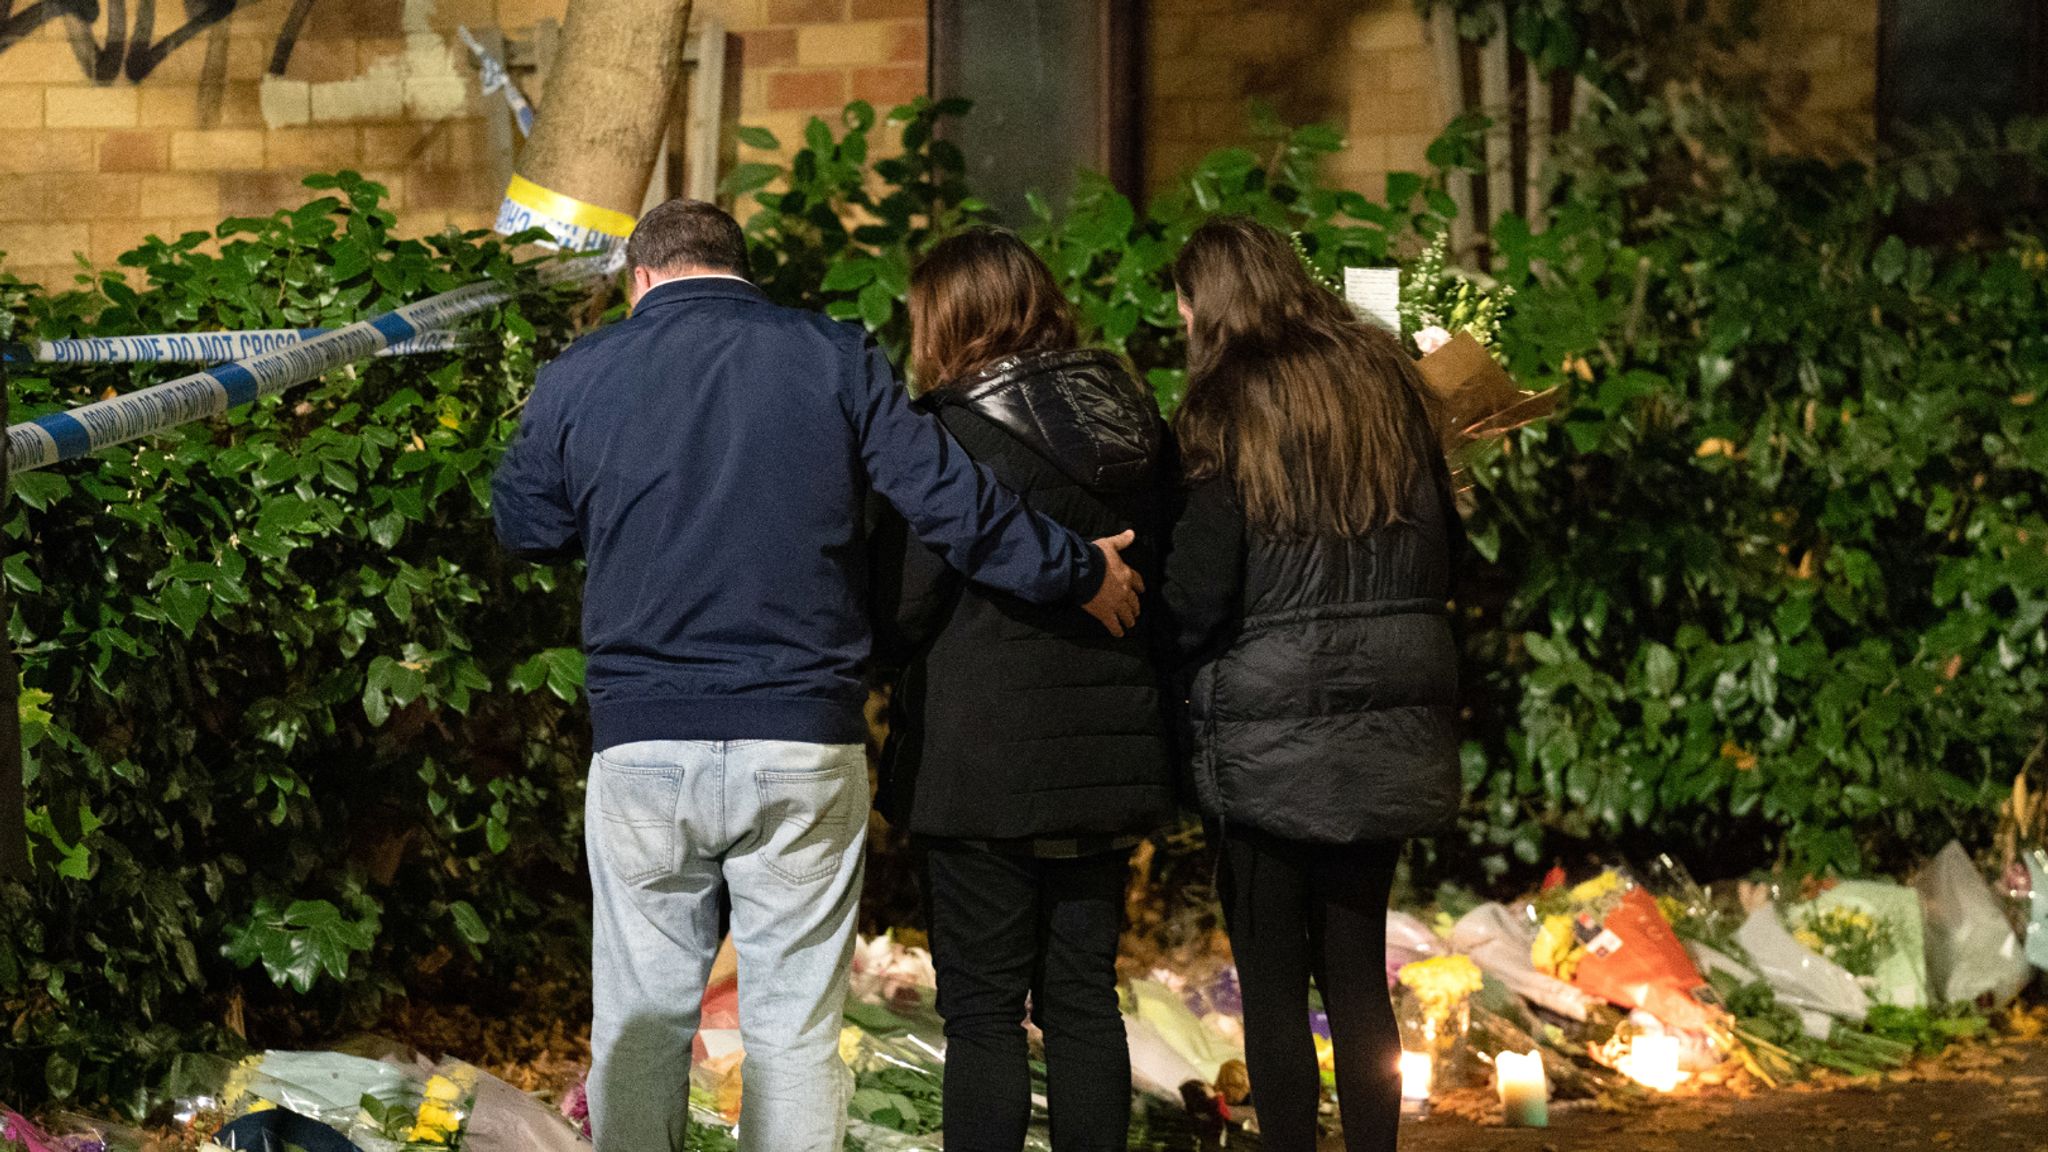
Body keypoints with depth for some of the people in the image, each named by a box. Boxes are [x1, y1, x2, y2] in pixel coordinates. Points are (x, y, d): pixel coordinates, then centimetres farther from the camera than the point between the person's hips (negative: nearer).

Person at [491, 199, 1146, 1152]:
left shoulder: (577, 378, 3)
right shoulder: (835, 359, 2)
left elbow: (520, 522, 17)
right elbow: (954, 502, 0)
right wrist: (1082, 574, 13)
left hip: (643, 747, 0)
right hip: (804, 750, 0)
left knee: (640, 1020, 9)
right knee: (795, 1027, 5)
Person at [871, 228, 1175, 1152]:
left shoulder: (962, 432, -13)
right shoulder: (1130, 423, 6)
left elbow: (905, 600, -12)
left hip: (985, 762, -6)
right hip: (1108, 754, 6)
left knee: (982, 1010, -1)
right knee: (1083, 998, 13)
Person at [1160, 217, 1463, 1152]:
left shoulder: (1229, 408, -9)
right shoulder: (1384, 382, 7)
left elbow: (1199, 590, -13)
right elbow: (1443, 547, 13)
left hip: (1272, 734, -5)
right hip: (1390, 719, 5)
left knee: (1271, 980, 2)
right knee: (1357, 970, 12)